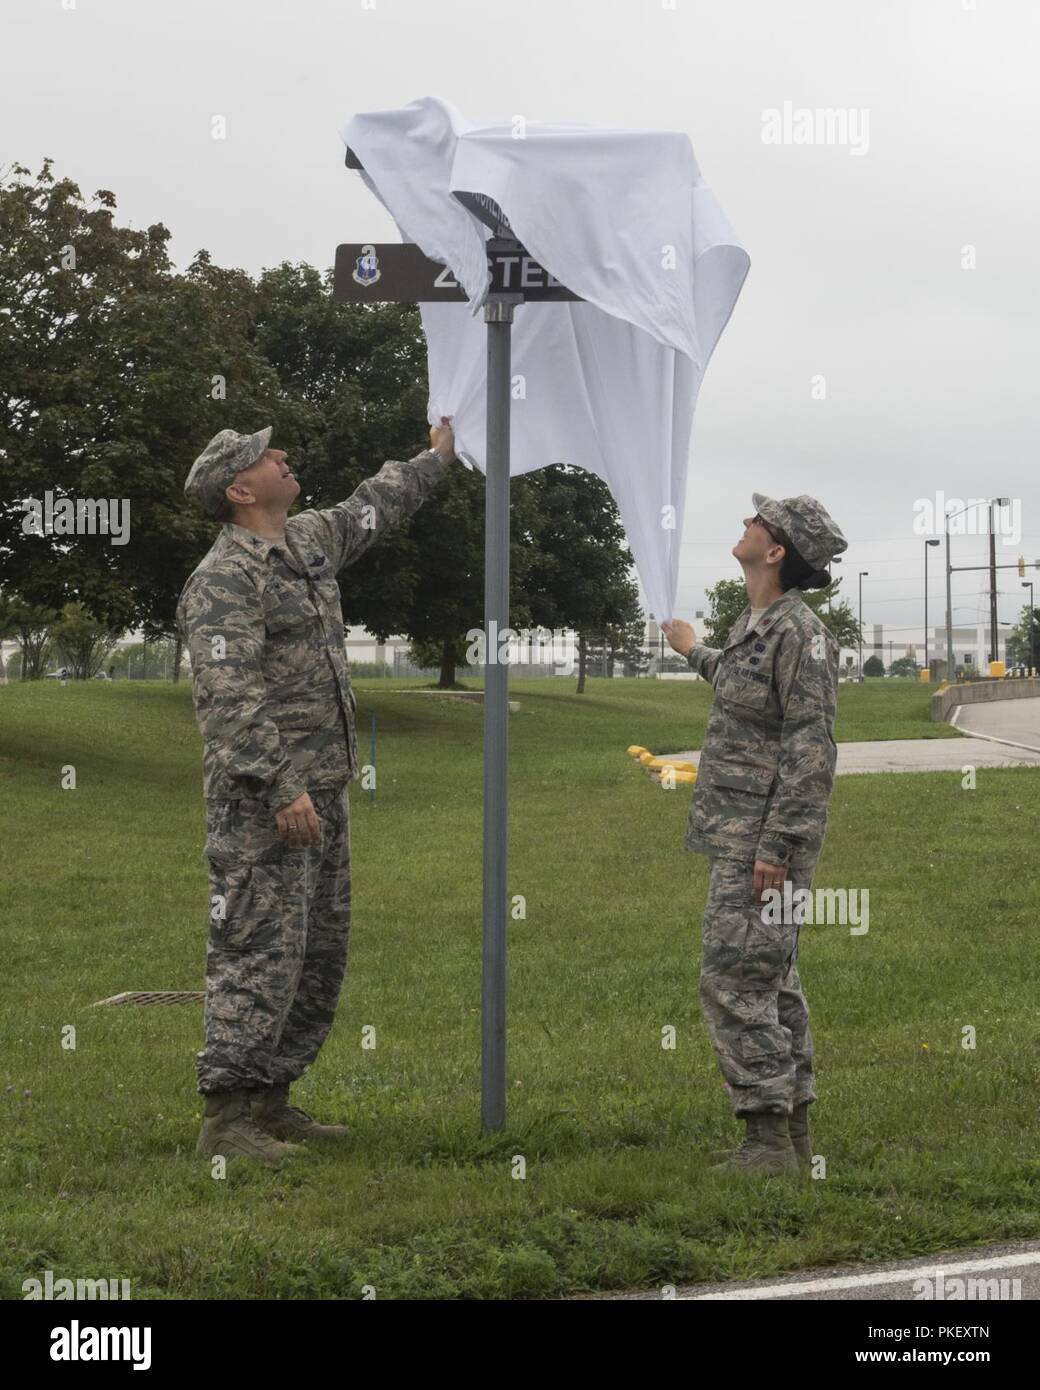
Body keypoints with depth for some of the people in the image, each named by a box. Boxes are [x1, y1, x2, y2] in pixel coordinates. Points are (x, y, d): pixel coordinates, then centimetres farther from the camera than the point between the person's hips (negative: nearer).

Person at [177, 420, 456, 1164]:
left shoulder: (311, 541, 14)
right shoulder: (223, 581, -14)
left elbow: (373, 508, 34)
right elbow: (232, 700, -22)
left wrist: (437, 457, 41)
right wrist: (281, 788, -26)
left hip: (323, 790, 10)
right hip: (264, 800, -9)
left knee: (321, 955, 12)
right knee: (260, 950, -11)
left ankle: (269, 1100, 18)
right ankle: (225, 1117, -9)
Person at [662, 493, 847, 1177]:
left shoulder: (800, 631, -17)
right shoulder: (756, 625, 13)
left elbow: (812, 749, -21)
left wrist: (777, 845, -24)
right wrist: (696, 652, 55)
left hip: (765, 840, -10)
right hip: (739, 837, 10)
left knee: (735, 982, -10)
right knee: (772, 985, 13)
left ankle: (768, 1139, -6)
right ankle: (793, 1133, 19)